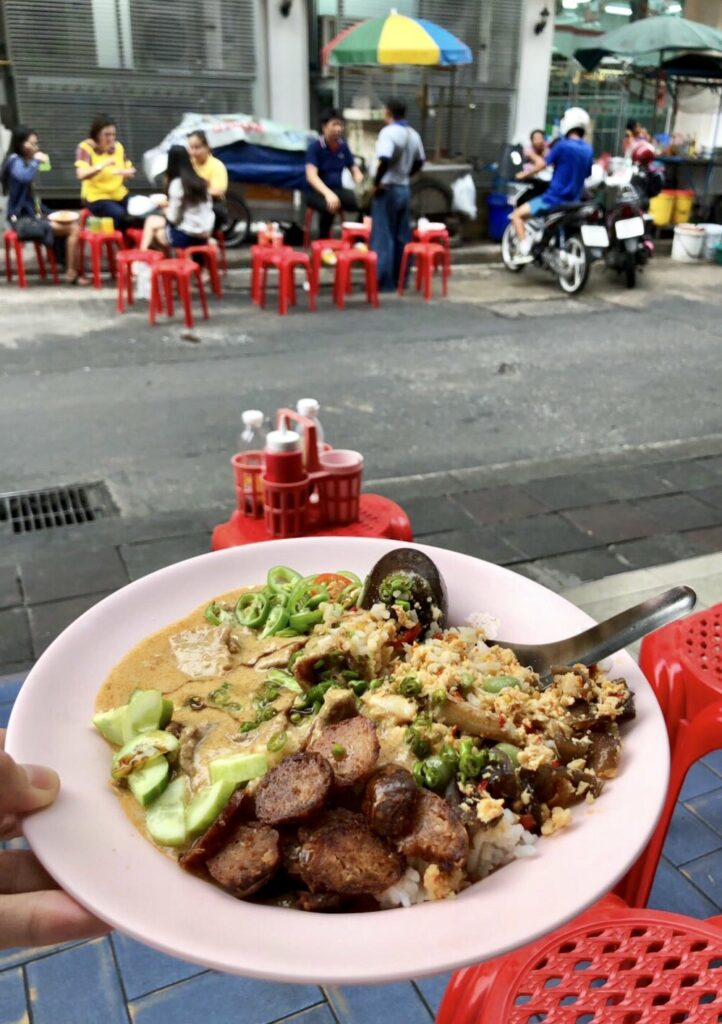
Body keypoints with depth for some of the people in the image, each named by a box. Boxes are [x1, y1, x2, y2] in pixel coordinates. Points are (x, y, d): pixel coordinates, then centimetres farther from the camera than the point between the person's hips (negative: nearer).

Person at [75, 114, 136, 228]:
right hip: (97, 198, -6)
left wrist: (126, 172, -11)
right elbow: (81, 175, -24)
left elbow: (130, 171, 15)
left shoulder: (118, 146, 8)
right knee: (121, 216, -31)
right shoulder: (85, 148, -9)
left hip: (120, 196, 6)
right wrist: (101, 165, -38)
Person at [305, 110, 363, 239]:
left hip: (338, 189, 5)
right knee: (331, 206, -38)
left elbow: (355, 171, 11)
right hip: (317, 192, -4)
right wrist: (328, 193, -45)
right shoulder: (315, 146, -13)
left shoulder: (343, 146, 3)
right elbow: (311, 176, -26)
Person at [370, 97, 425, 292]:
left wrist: (377, 183, -17)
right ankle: (400, 279, 15)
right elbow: (419, 161, 20)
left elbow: (384, 161, -28)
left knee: (383, 237, -4)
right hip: (404, 190, 8)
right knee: (402, 237, 11)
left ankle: (383, 282, -3)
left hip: (387, 190, -8)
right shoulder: (413, 134, 10)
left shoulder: (388, 132, -15)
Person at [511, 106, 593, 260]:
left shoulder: (563, 145, -14)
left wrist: (523, 175, 9)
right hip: (574, 200, 7)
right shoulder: (588, 149, 6)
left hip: (555, 197, -7)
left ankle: (525, 251, -14)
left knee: (517, 215, 0)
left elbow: (542, 165, -9)